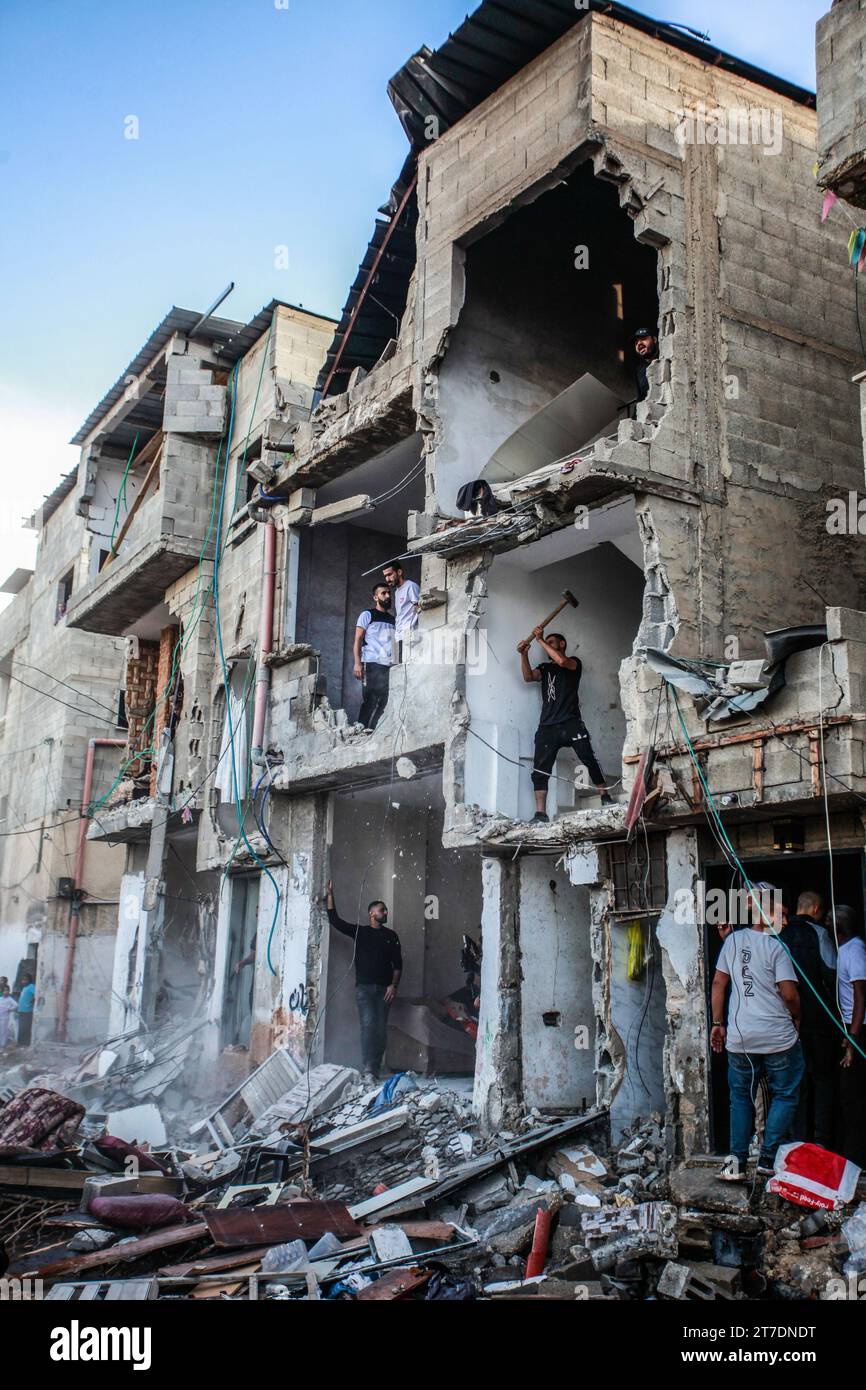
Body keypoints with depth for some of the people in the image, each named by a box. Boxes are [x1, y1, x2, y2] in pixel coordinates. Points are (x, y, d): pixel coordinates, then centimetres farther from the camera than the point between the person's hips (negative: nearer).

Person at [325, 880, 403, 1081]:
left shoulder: (391, 936, 12)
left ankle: (376, 1069, 5)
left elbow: (397, 963, 10)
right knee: (368, 1024, -15)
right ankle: (368, 1069, -19)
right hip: (364, 987, -2)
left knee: (381, 1028, 0)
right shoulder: (359, 931, 8)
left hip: (384, 988, 2)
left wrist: (394, 985, -2)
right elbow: (335, 921, 1)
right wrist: (330, 896, -4)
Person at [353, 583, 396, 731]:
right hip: (373, 664, -5)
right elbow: (358, 640, 0)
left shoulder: (392, 619, 23)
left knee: (383, 702, 0)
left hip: (390, 666, 6)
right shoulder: (367, 615, 7)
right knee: (370, 700, -10)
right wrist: (357, 663, -11)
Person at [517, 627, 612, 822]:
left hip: (571, 723, -3)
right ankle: (540, 813, -6)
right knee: (540, 769, -5)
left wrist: (541, 640, -8)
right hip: (547, 726, 4)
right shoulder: (544, 668, 23)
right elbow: (528, 676, 2)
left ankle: (605, 798, -1)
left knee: (589, 759, -11)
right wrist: (524, 655, -12)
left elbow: (562, 661, -13)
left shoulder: (574, 662, 11)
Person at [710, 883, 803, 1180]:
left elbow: (718, 983, 6)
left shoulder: (733, 939, 3)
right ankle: (768, 1160, 9)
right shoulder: (777, 946, -12)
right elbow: (789, 993, -15)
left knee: (741, 1098, 15)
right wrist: (797, 1016, 5)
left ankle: (737, 1163, 11)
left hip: (739, 1037, 4)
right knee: (785, 1096, 11)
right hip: (778, 1037, -4)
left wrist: (717, 1023, 13)